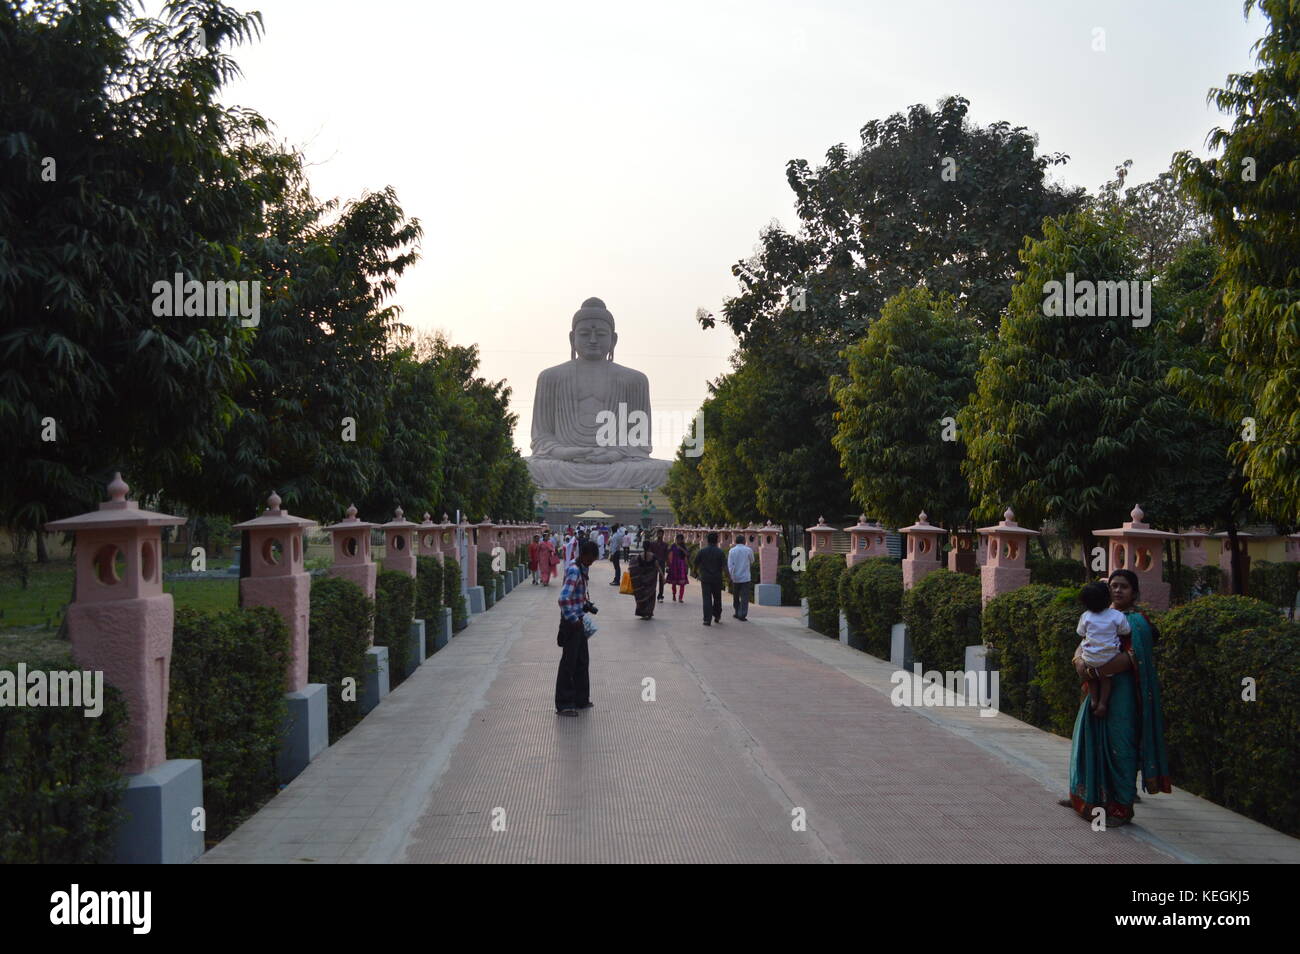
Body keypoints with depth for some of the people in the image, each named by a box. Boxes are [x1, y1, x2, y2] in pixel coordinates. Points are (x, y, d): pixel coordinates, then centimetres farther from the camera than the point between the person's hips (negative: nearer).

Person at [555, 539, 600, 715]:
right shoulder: (574, 570, -21)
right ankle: (563, 705, 8)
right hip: (571, 623, -9)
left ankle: (580, 699, 27)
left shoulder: (581, 569, 8)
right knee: (569, 663, -1)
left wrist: (587, 605, 9)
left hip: (578, 622, 9)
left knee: (582, 661, 16)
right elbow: (563, 599, -29)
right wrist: (573, 620, -22)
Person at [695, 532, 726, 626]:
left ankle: (707, 619, -6)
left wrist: (697, 572, 23)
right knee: (717, 598, 17)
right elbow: (725, 565, -11)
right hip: (717, 578, 0)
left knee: (706, 599, 0)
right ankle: (717, 616, 25)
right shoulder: (720, 552, -5)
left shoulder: (702, 551, -1)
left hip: (705, 578, 0)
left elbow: (696, 563, 6)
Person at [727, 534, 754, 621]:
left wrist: (732, 575, -5)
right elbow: (752, 561, 13)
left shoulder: (732, 551, -2)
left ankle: (737, 612, 25)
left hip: (735, 578, 2)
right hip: (745, 577, -2)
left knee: (736, 597, 17)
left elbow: (730, 564, -8)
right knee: (744, 597, -1)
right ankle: (742, 615, -7)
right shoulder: (748, 550, -4)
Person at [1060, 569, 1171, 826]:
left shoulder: (1136, 621, -9)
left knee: (1117, 745, -5)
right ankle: (1088, 796, 29)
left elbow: (1132, 657, -22)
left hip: (1121, 692, -8)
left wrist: (1096, 670, -24)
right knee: (1092, 741, 15)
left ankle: (1122, 807, 4)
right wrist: (1080, 661, -10)